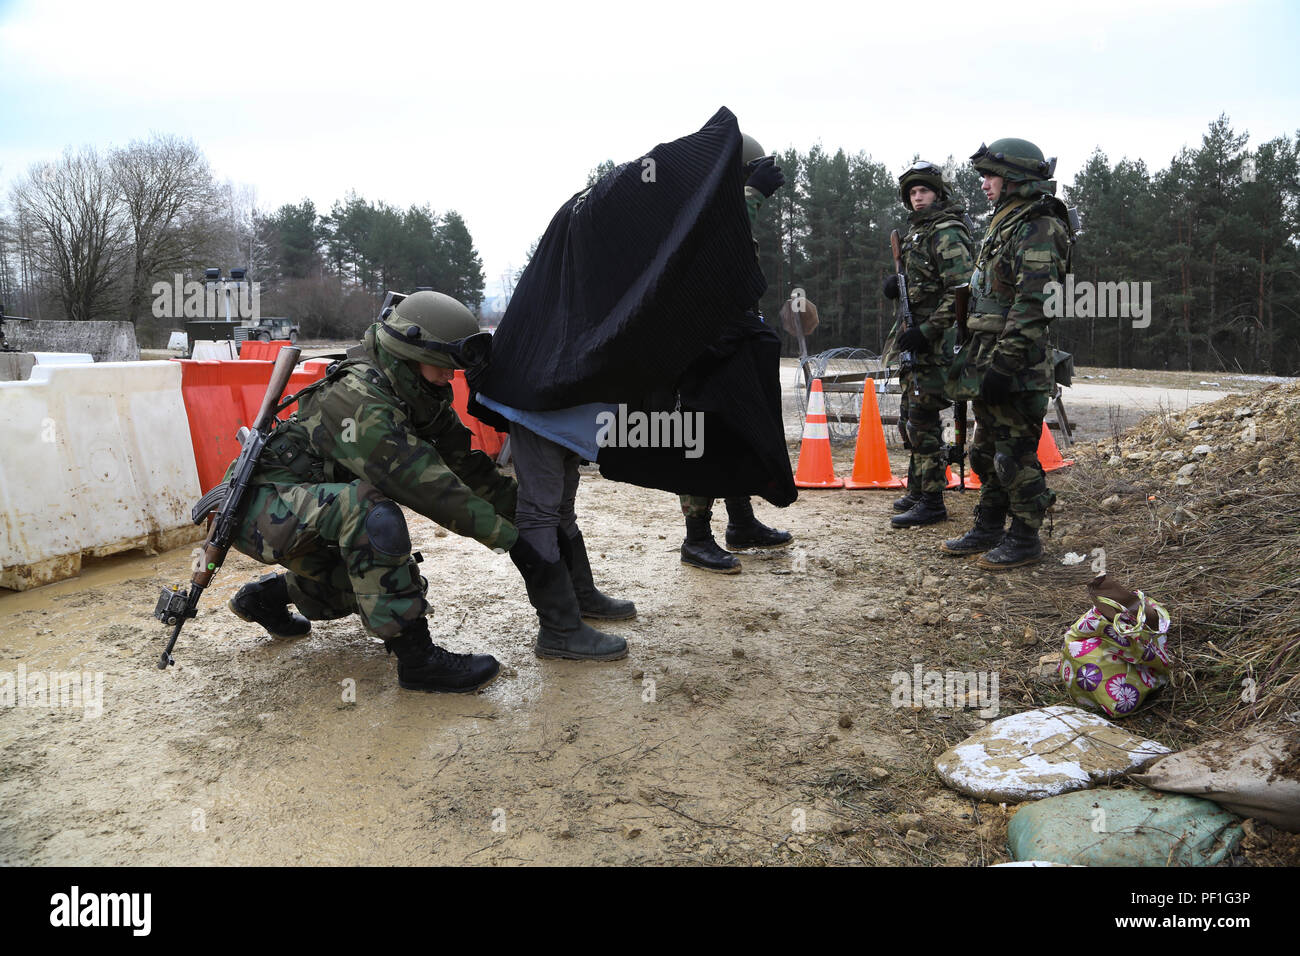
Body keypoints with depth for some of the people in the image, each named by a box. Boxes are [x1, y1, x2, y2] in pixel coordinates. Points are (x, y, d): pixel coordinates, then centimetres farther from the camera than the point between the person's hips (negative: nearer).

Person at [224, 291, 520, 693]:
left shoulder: (421, 398, 0)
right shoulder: (359, 397, -27)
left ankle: (266, 596, 36)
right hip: (265, 505, -10)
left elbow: (464, 463, 2)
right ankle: (416, 658, -28)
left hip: (310, 502, 10)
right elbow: (423, 483, -32)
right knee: (370, 509, -35)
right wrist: (503, 532, -30)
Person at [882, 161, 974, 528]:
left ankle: (931, 501, -4)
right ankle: (918, 490, 26)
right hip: (916, 336, 10)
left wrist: (926, 331, -24)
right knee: (912, 415, 15)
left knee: (922, 419, -10)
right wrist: (896, 284, 5)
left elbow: (960, 291, -20)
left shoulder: (947, 234, -12)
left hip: (934, 339, -10)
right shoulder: (917, 231, 18)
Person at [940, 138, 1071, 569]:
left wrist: (1003, 364, -25)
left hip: (1017, 370, -10)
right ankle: (988, 529, 26)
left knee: (1015, 454, -3)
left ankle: (1025, 538, 9)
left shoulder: (1037, 231, -13)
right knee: (987, 451, 15)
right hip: (988, 361, 10)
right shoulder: (1004, 227, 19)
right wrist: (974, 356, 22)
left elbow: (1031, 307, -22)